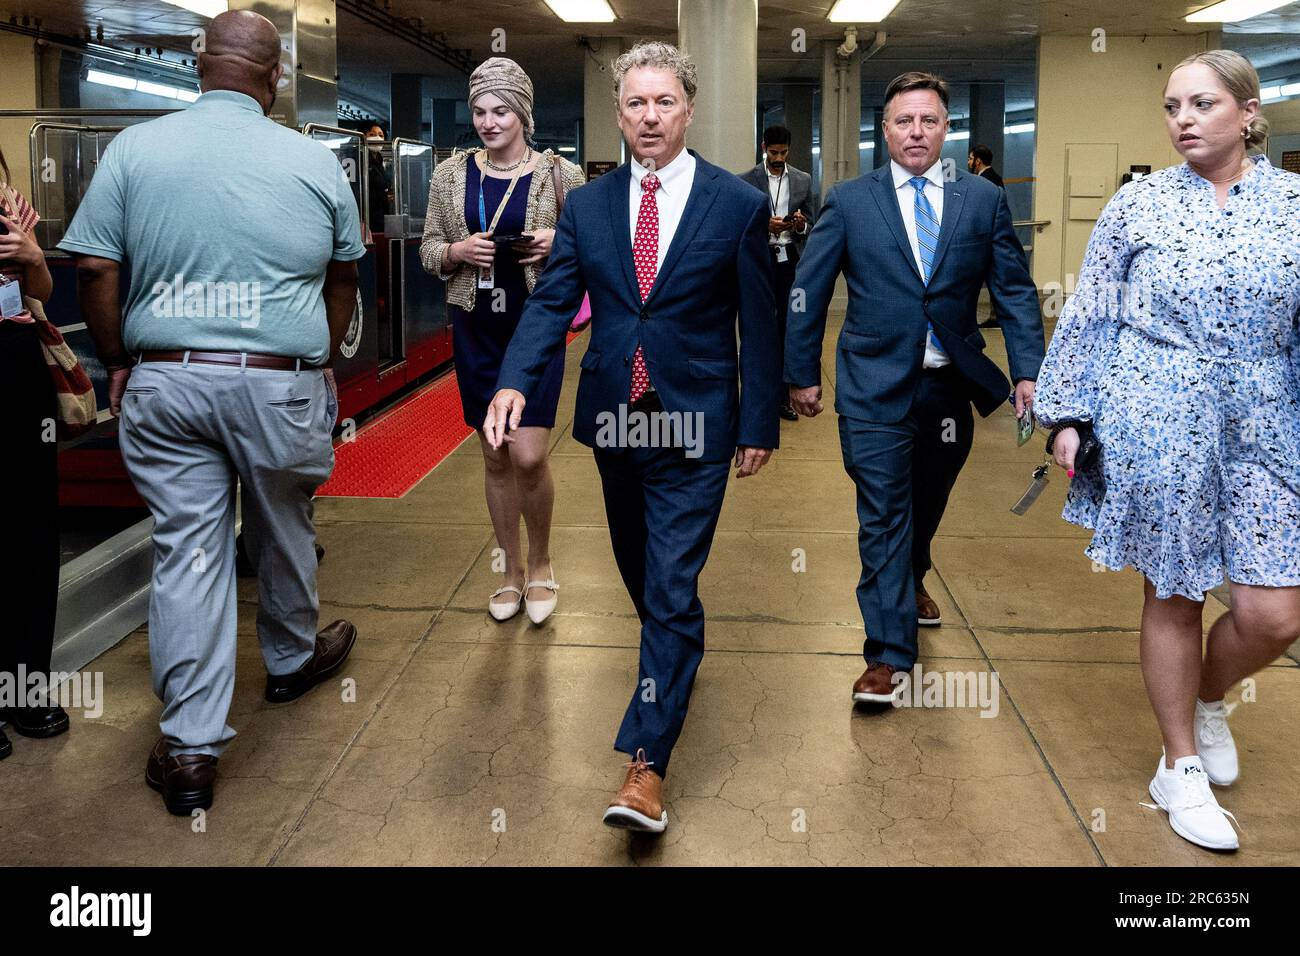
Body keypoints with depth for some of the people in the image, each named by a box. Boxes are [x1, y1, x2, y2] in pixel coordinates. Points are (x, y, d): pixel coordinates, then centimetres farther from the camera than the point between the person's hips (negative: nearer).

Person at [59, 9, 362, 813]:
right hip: (279, 381, 0)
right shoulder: (313, 161, 2)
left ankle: (191, 748, 6)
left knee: (187, 551, 4)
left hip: (164, 379, 1)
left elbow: (95, 270, -3)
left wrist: (118, 363, 8)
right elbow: (344, 274, 10)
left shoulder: (135, 148, 1)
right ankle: (292, 661, 43)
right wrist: (322, 357, 22)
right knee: (283, 534, 19)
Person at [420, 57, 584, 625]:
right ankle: (511, 568, 27)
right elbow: (428, 252, 9)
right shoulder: (451, 175, 4)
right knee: (494, 457, 9)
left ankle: (540, 563, 16)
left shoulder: (559, 175, -3)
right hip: (476, 329, 3)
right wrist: (458, 250, -12)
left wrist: (560, 244, -16)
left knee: (529, 457, -10)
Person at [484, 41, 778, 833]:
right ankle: (672, 655, 49)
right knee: (640, 568, 21)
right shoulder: (587, 205, 4)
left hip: (694, 426, -4)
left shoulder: (738, 204, -4)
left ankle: (647, 763, -2)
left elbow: (759, 321, -1)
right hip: (614, 420, 4)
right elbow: (552, 303, -2)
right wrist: (516, 383, -20)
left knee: (673, 588, -6)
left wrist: (760, 420, -1)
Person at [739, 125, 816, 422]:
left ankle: (783, 397, 10)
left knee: (788, 330, 4)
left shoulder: (803, 180, 9)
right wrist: (765, 225, -17)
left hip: (791, 261, 2)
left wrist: (802, 224, -11)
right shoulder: (747, 181, 1)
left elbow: (811, 224, 12)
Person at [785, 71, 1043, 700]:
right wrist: (802, 374, 1)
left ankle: (911, 580, 50)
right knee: (883, 516, -4)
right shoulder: (849, 202, -2)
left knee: (927, 505, 20)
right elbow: (808, 293, 2)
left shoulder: (984, 200, 3)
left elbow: (1014, 291, 3)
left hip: (950, 385, 3)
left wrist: (1027, 371, -6)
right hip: (876, 388, -3)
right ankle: (888, 654, 1)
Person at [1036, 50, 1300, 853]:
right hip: (1156, 429, -1)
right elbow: (1091, 318, 3)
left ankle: (1208, 699, 32)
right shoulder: (1137, 205, 0)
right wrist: (1069, 416, -1)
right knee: (1173, 597, 7)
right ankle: (1181, 767, 26)